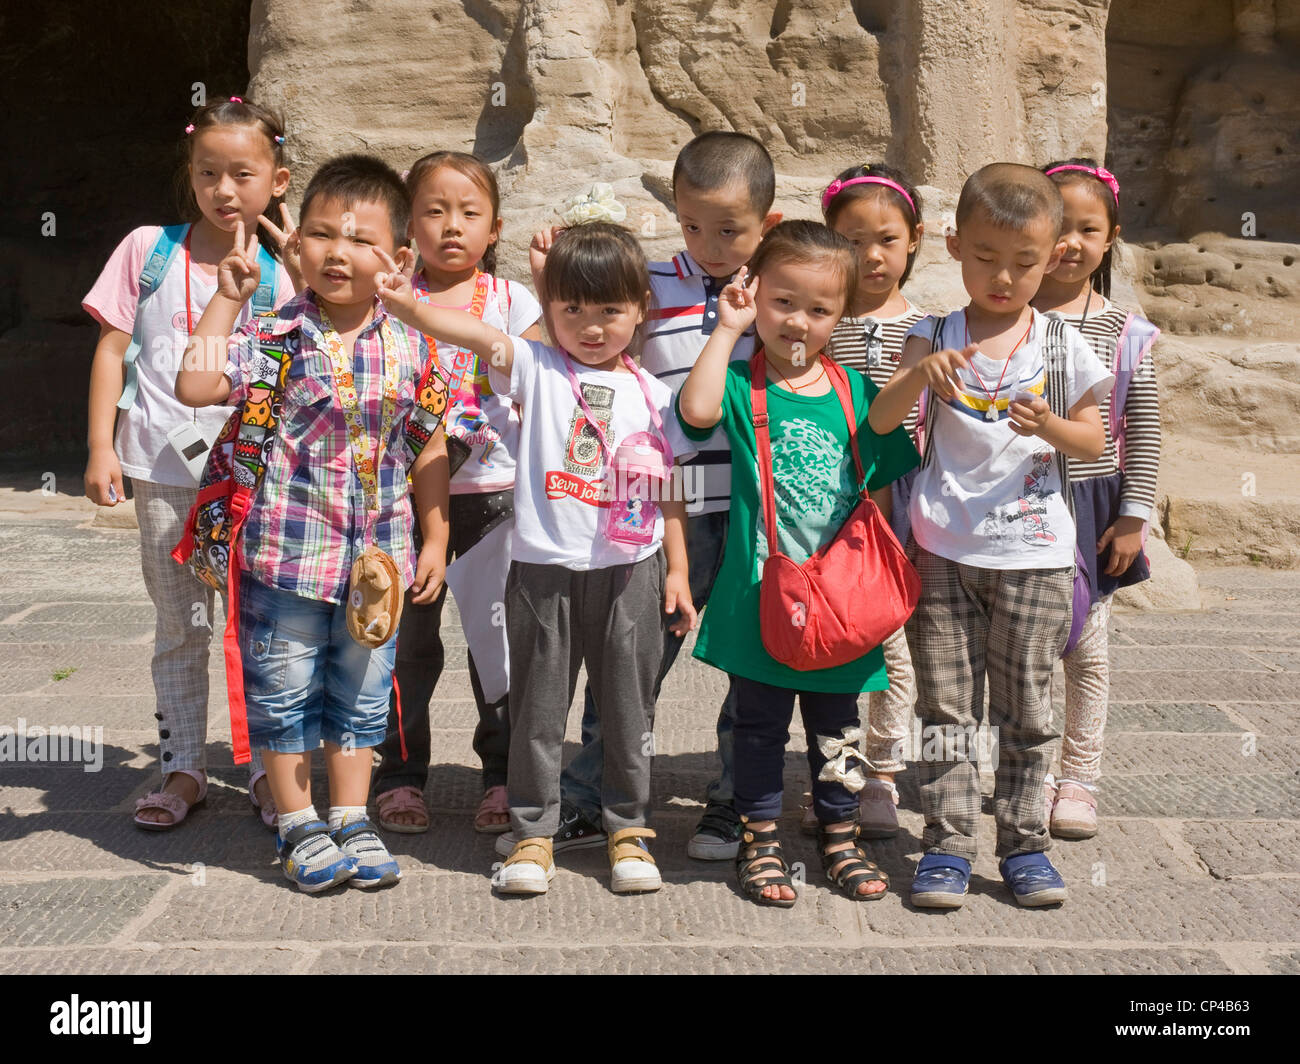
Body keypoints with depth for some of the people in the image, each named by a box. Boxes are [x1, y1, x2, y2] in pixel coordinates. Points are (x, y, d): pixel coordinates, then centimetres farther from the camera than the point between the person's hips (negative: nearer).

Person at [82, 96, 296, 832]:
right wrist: (101, 446, -2)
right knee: (180, 627, 10)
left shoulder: (284, 270, 1)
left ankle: (269, 769, 19)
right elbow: (112, 349, 3)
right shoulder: (150, 250, 2)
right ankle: (184, 768, 22)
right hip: (166, 471, 1)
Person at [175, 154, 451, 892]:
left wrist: (436, 539, 5)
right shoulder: (274, 337, -8)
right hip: (288, 552, -2)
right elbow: (197, 387, -22)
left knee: (363, 694, 15)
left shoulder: (411, 347, -2)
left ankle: (352, 820, 31)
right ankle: (299, 825, 27)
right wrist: (228, 298, -19)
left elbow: (432, 448, 6)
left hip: (379, 555, 2)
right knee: (285, 693, 10)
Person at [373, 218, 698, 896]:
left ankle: (628, 827, 26)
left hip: (629, 570, 2)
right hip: (544, 569, -1)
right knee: (538, 708, 8)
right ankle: (532, 832, 22)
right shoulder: (536, 370, 0)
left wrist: (678, 569, 8)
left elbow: (666, 491, 11)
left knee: (628, 707, 10)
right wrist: (408, 308, -34)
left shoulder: (651, 395, 7)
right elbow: (478, 337, -18)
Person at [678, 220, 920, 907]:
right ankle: (760, 841, 25)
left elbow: (879, 492, 10)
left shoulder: (854, 391, 4)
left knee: (836, 726, 16)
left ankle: (839, 836, 32)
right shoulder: (741, 382, -5)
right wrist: (728, 329, -21)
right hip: (758, 593, -3)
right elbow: (696, 411, -28)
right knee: (759, 722, 10)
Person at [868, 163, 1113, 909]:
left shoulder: (1062, 348, 2)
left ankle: (1025, 842, 21)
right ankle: (947, 845, 14)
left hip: (1033, 551, 1)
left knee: (1027, 708, 8)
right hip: (942, 550, 0)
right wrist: (921, 372, -30)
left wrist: (1050, 426, -14)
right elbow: (879, 421, -11)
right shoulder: (936, 338, 0)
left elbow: (1094, 440, 7)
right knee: (946, 706, 5)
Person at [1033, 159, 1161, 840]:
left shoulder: (1124, 332, -2)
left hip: (1092, 503, 1)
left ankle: (1079, 777, 23)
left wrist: (1133, 517, -2)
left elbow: (1143, 430, 1)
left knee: (1086, 646, 9)